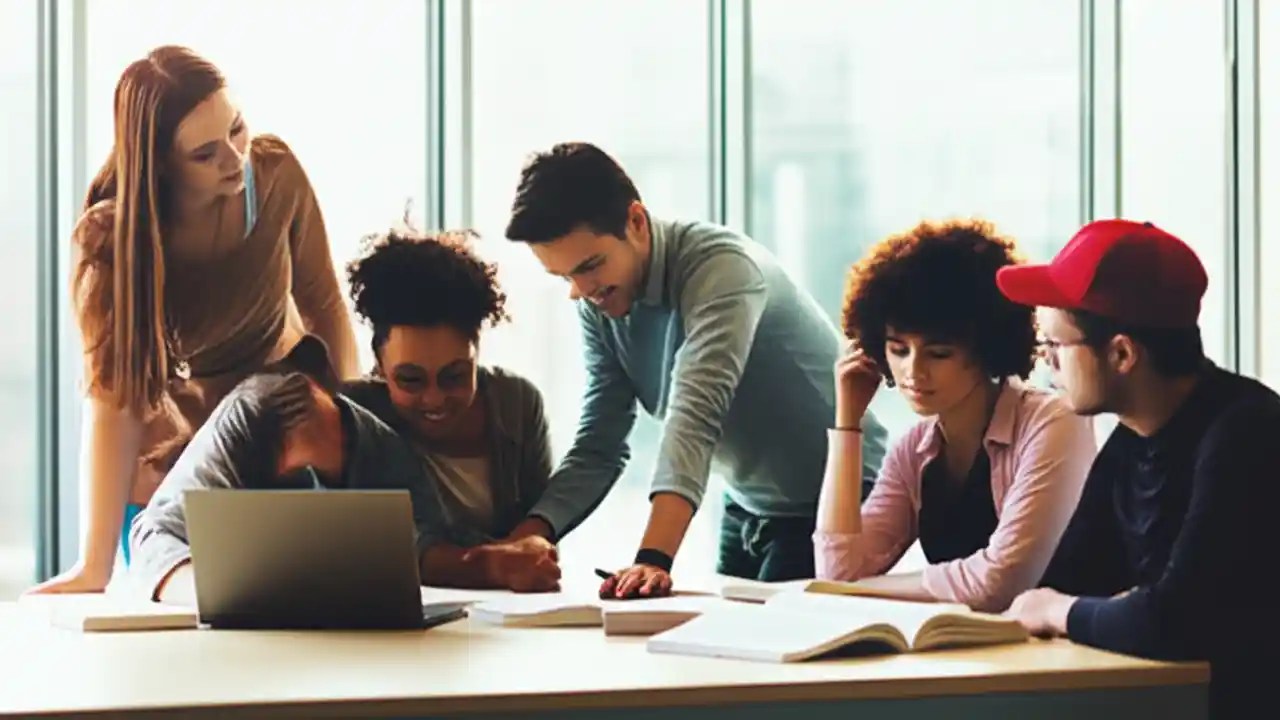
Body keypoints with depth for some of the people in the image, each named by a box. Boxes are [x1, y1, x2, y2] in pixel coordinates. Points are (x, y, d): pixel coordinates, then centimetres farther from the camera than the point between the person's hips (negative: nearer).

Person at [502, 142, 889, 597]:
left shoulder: (719, 267, -27)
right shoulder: (598, 307, -4)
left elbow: (694, 418, -40)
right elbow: (599, 447, -3)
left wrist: (654, 559, -52)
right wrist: (529, 535, -22)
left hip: (834, 503, -7)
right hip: (747, 509, 7)